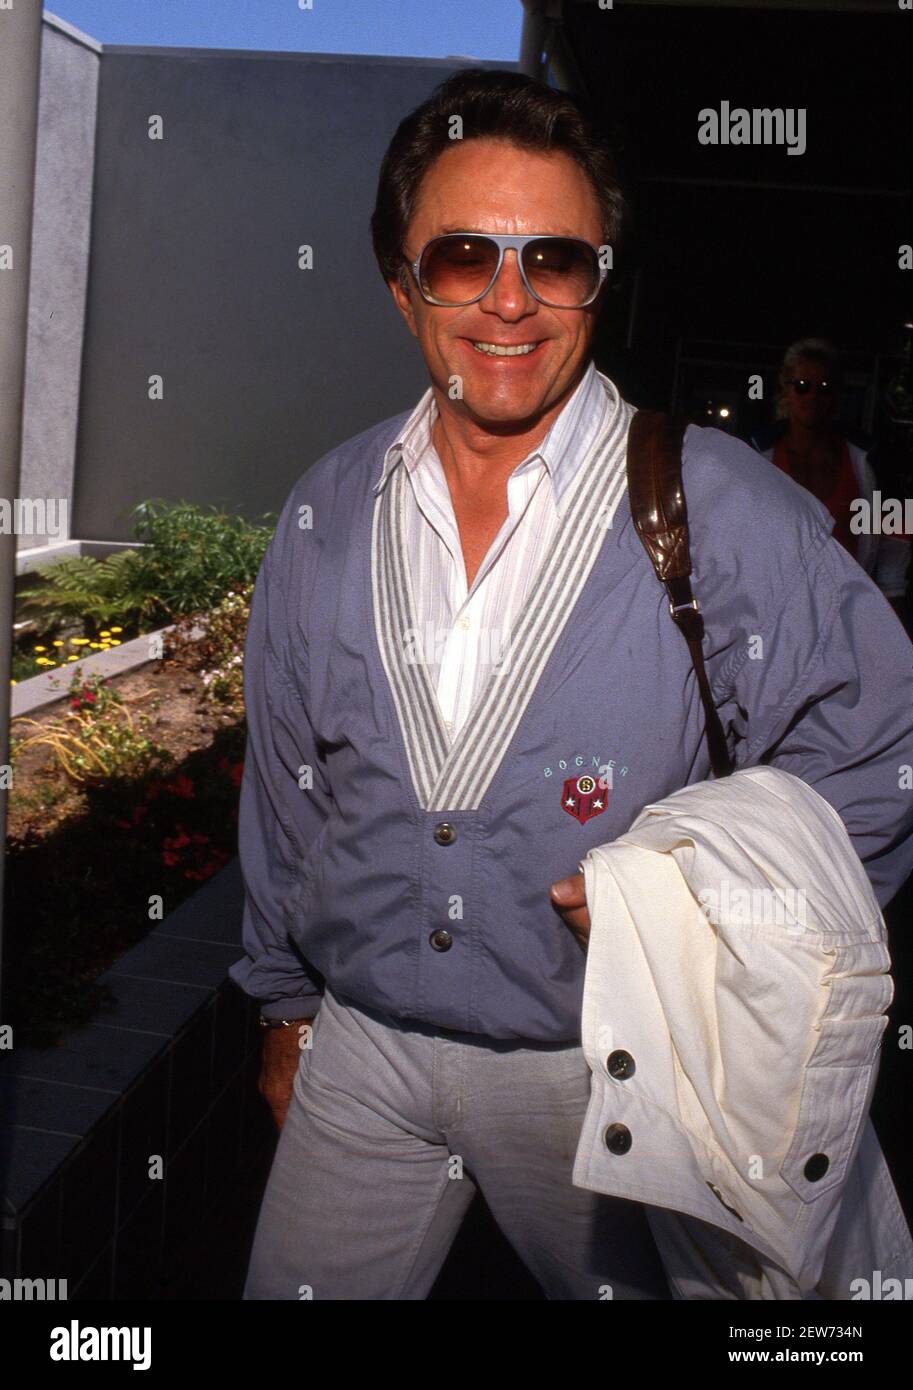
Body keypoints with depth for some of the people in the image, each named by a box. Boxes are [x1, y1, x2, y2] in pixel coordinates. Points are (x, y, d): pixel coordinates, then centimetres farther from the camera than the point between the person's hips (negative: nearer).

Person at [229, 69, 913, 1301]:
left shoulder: (726, 511, -13)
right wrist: (284, 1004, 15)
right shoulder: (325, 515, -1)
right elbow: (284, 785, 8)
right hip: (360, 1045, 3)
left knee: (630, 1282, 19)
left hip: (603, 1070, -2)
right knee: (296, 1287, 18)